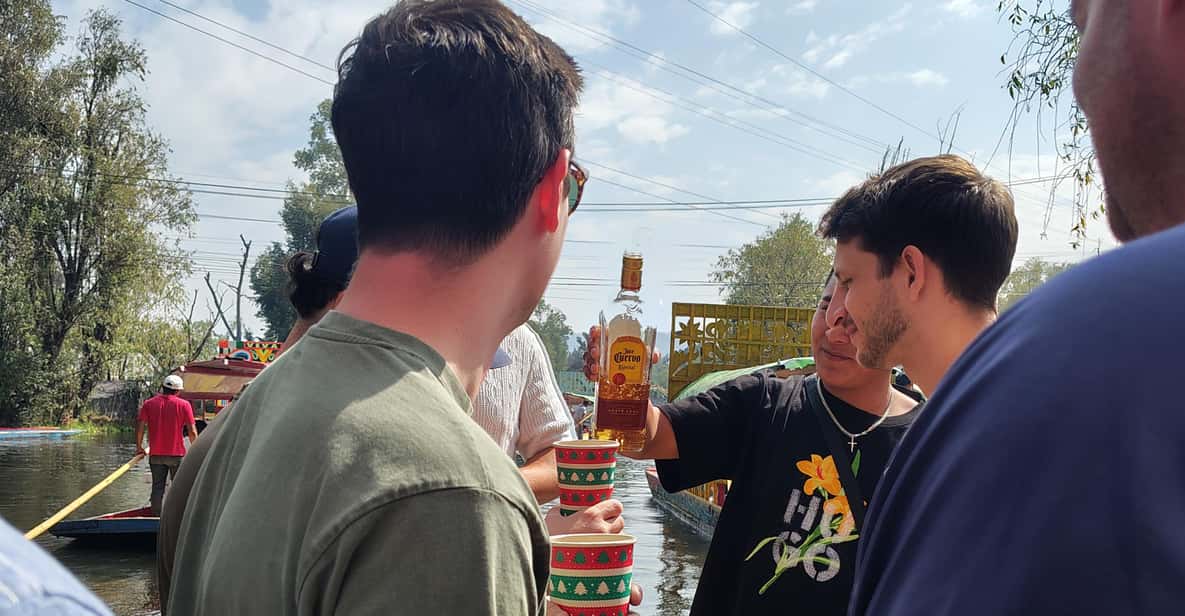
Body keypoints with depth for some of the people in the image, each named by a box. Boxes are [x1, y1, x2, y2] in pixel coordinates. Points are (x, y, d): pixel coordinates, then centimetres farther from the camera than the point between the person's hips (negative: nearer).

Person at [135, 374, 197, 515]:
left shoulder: (149, 404, 2)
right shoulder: (184, 404, -6)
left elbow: (140, 426, -1)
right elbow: (192, 432, -8)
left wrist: (139, 447, 12)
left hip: (155, 455, 3)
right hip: (177, 454, -2)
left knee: (157, 487, 10)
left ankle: (156, 516, 12)